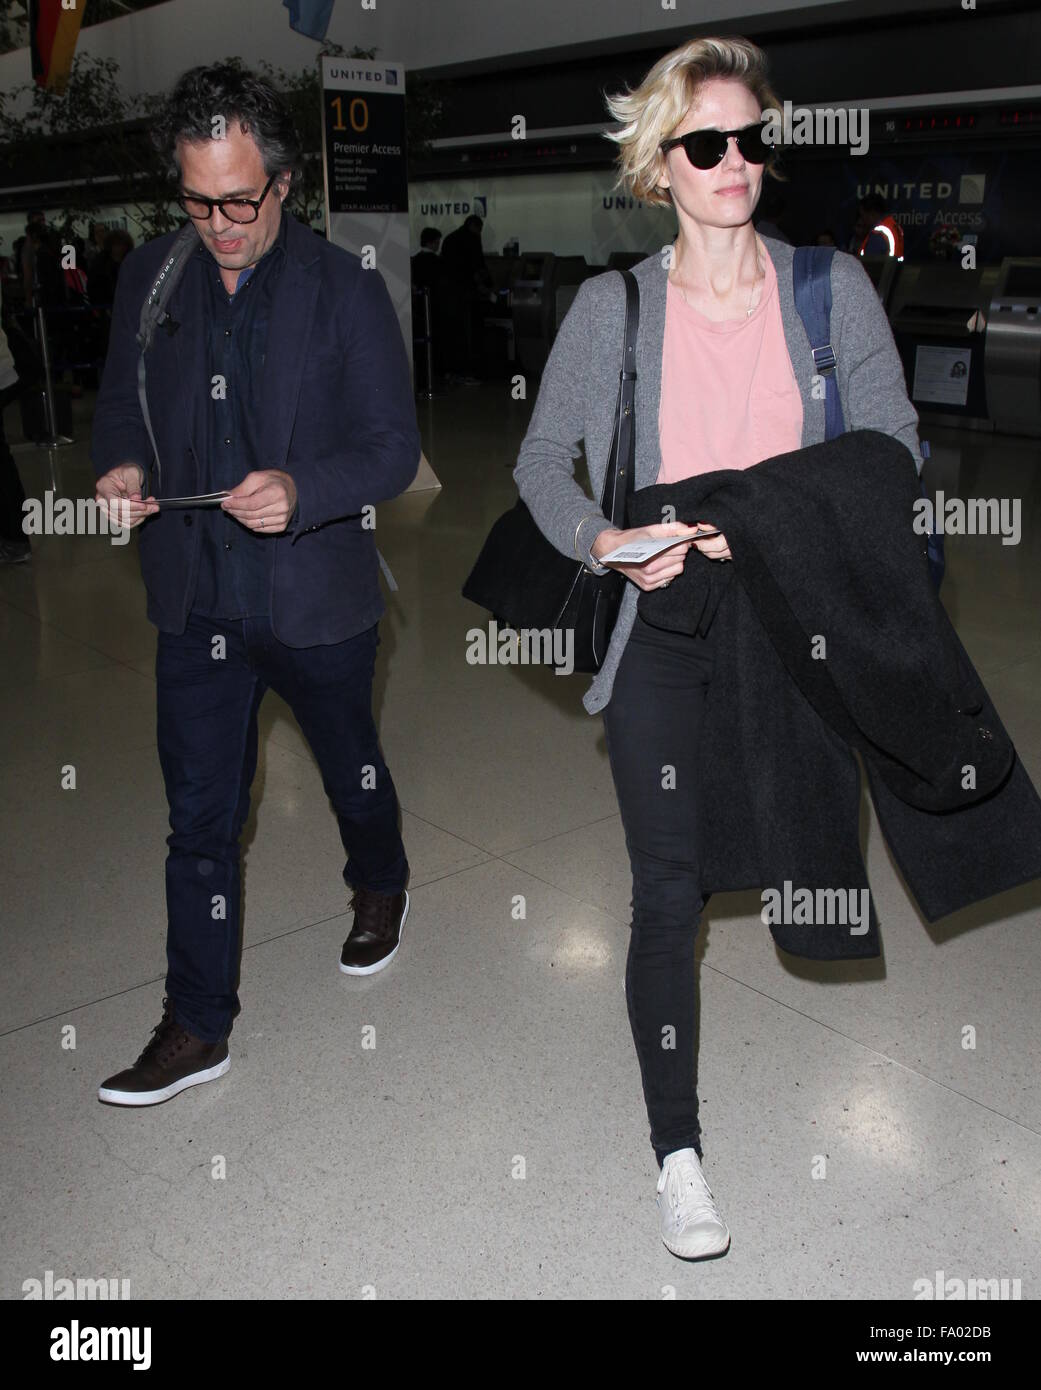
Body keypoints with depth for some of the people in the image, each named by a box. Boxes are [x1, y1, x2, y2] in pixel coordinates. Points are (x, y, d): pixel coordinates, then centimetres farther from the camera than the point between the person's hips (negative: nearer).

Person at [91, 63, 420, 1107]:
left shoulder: (346, 291, -9)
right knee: (199, 815, 5)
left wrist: (300, 491, -28)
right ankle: (197, 1028, 18)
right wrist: (121, 466, -12)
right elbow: (119, 404, 12)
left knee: (351, 767, 21)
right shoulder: (149, 278, 1)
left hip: (317, 597, -2)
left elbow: (394, 446, -10)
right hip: (194, 601, 3)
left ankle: (380, 888, 52)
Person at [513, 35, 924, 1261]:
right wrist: (600, 540, -15)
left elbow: (895, 455, 2)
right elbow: (540, 460, 5)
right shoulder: (611, 308, 1)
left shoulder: (833, 288, 2)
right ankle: (677, 1152, 12)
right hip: (660, 627, -1)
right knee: (669, 888, -2)